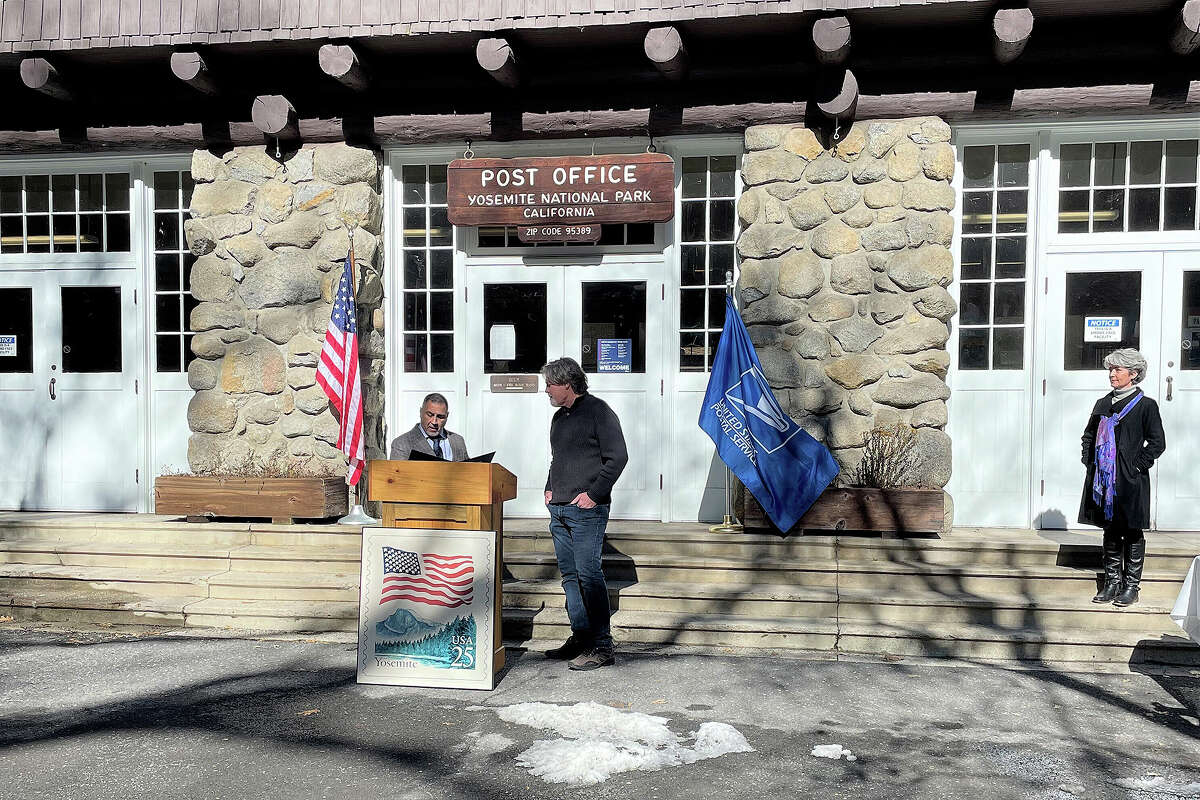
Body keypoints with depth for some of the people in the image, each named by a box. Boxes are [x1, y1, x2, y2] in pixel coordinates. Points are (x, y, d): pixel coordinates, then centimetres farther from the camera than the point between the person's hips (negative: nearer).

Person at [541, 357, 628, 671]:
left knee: (589, 574, -9)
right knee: (570, 576, 11)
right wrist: (549, 489, 15)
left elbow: (617, 457, -12)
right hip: (559, 510, 8)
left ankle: (601, 646, -3)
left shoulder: (598, 411, -7)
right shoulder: (559, 417, 18)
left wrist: (593, 494, -14)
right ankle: (580, 638, 20)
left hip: (587, 511, -8)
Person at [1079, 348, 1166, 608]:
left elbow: (1157, 443, -6)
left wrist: (1137, 466, -11)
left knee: (1132, 533, 3)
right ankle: (1111, 582, 18)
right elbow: (1089, 436, 20)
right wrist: (1090, 461, 8)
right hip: (1104, 479, 5)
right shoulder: (1103, 404, 12)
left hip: (1131, 481, -5)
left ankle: (1131, 586, 12)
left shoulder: (1145, 405, -3)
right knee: (1110, 532, 10)